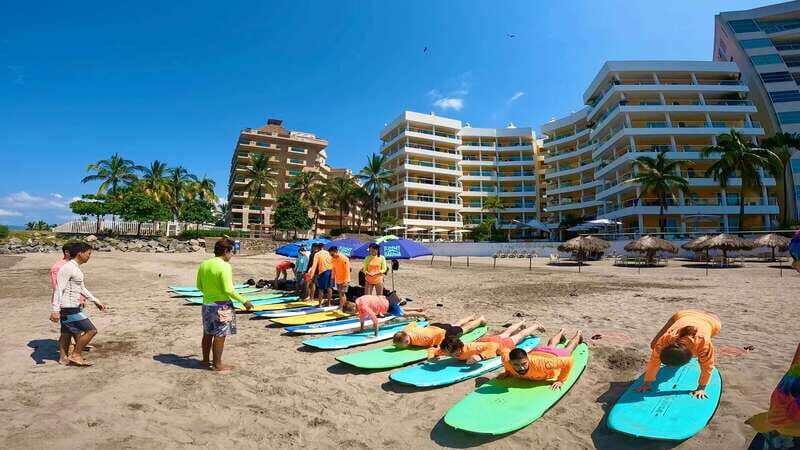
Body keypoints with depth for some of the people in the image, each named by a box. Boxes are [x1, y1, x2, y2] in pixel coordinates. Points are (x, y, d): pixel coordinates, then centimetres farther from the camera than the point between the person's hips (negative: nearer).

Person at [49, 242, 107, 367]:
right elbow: (58, 290, -22)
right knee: (91, 330, -7)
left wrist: (96, 301, 26)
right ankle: (75, 355, 5)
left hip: (74, 307, 10)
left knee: (66, 333, 19)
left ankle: (64, 358, 30)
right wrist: (55, 310, -25)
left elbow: (82, 288, 23)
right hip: (69, 308, -10)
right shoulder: (67, 268, -18)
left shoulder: (75, 268, 13)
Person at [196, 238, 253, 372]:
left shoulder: (204, 264, 4)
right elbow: (228, 290, -22)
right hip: (221, 305, -8)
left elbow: (199, 286, 11)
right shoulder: (224, 266, -20)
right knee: (220, 336, 5)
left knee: (208, 333, 20)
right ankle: (217, 364, 15)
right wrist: (244, 301, -14)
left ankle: (206, 360, 33)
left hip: (207, 304, 8)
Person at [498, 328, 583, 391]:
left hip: (556, 356, -3)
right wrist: (507, 371, -15)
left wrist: (561, 381, -41)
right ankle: (561, 332, 69)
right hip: (536, 351, 4)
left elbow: (568, 361, -44)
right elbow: (504, 351, -16)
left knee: (567, 350, 33)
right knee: (550, 345, 39)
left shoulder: (540, 363, -52)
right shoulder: (507, 361, -39)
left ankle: (578, 335, 63)